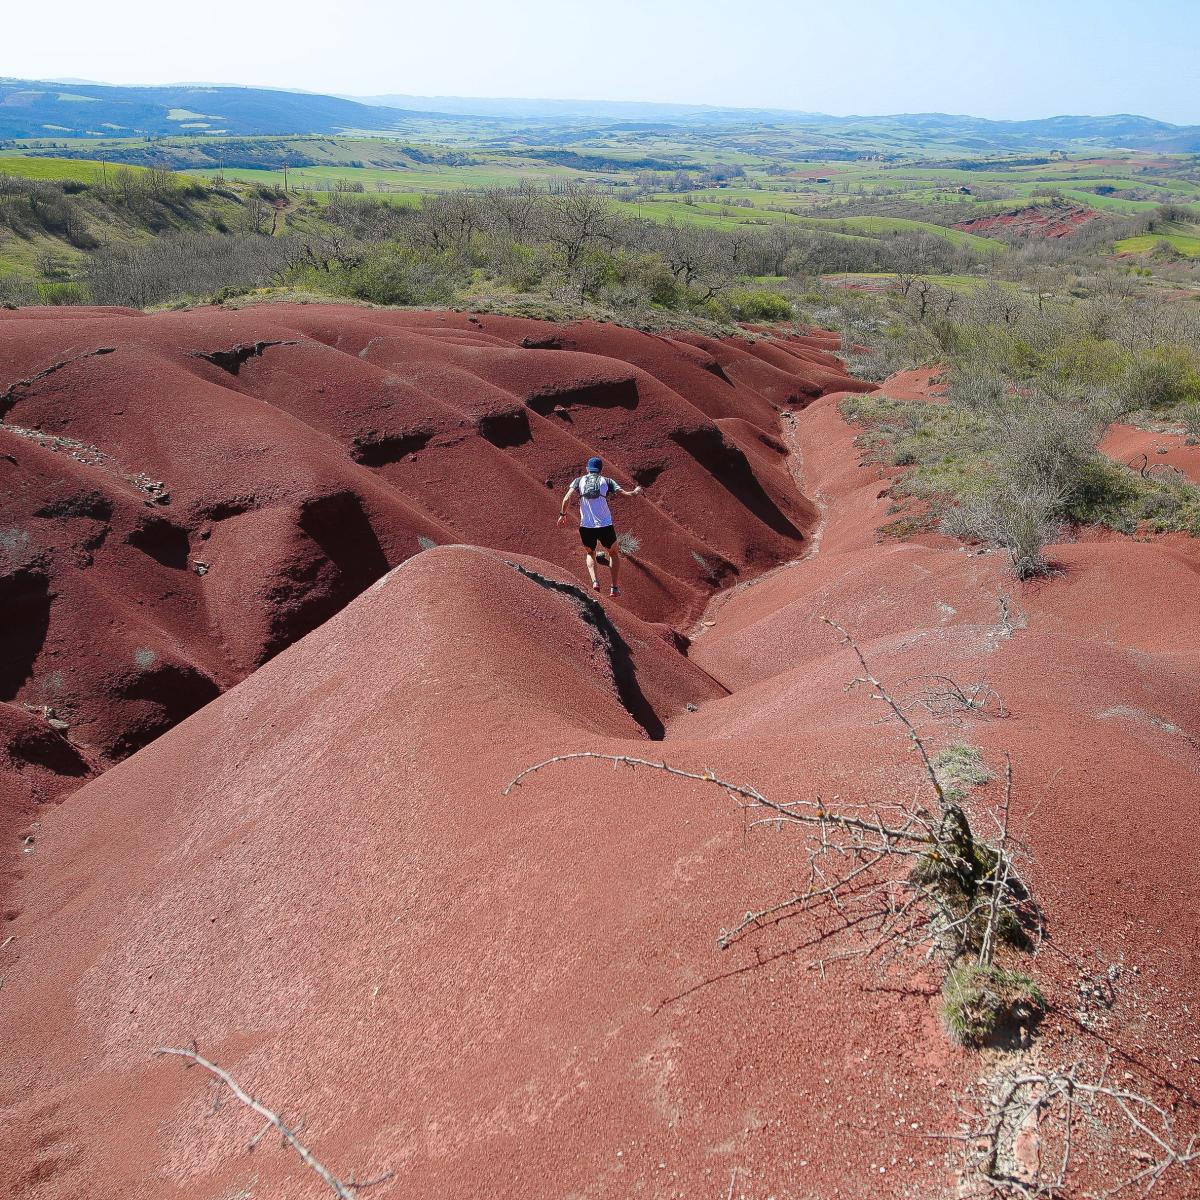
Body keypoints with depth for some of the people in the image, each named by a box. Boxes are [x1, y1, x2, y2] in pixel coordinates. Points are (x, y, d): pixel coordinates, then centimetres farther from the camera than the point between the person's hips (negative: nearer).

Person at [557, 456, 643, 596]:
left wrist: (563, 514, 9)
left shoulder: (579, 481, 9)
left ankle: (594, 581, 2)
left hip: (586, 527, 1)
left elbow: (567, 498, -5)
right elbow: (625, 494, -1)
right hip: (605, 527, -1)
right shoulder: (607, 481, 7)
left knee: (590, 553, 27)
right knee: (614, 554, 23)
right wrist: (636, 492, 20)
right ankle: (615, 587, 11)